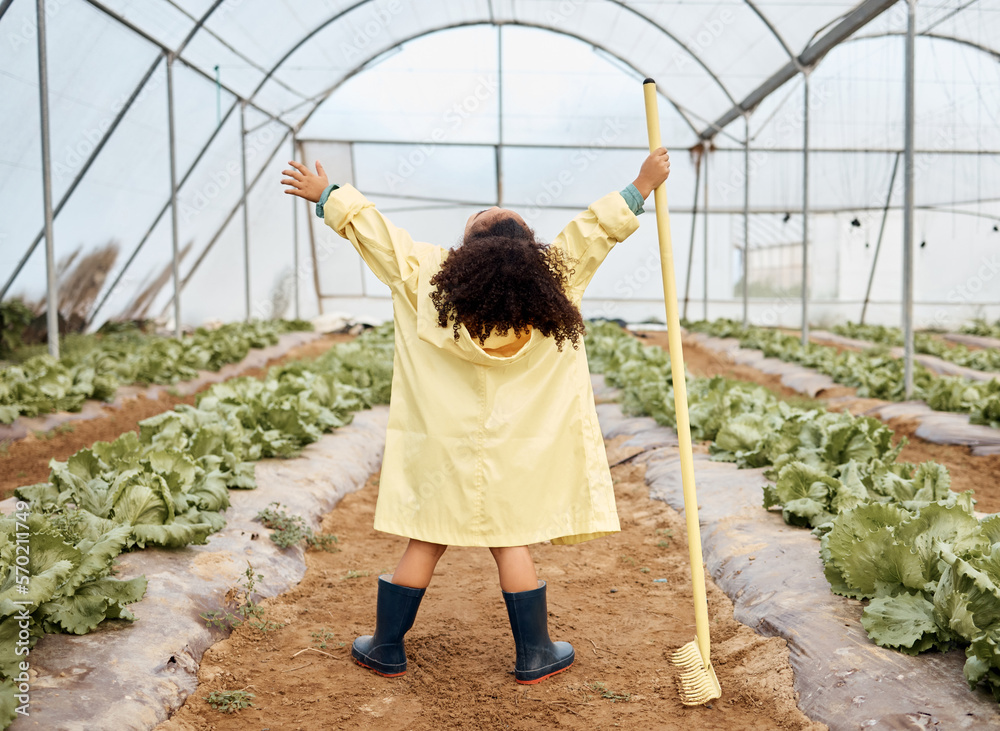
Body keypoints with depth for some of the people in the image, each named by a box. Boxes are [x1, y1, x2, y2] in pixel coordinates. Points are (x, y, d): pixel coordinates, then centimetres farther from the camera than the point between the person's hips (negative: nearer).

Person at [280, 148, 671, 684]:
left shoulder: (428, 279, -12)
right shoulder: (550, 283, -10)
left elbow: (374, 231, -5)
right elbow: (596, 228, -4)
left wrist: (327, 196, 8)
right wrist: (641, 186, 4)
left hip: (441, 451, 0)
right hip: (514, 453, 1)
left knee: (424, 545, 10)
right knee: (511, 545, 11)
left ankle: (387, 650, 23)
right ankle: (534, 656, 22)